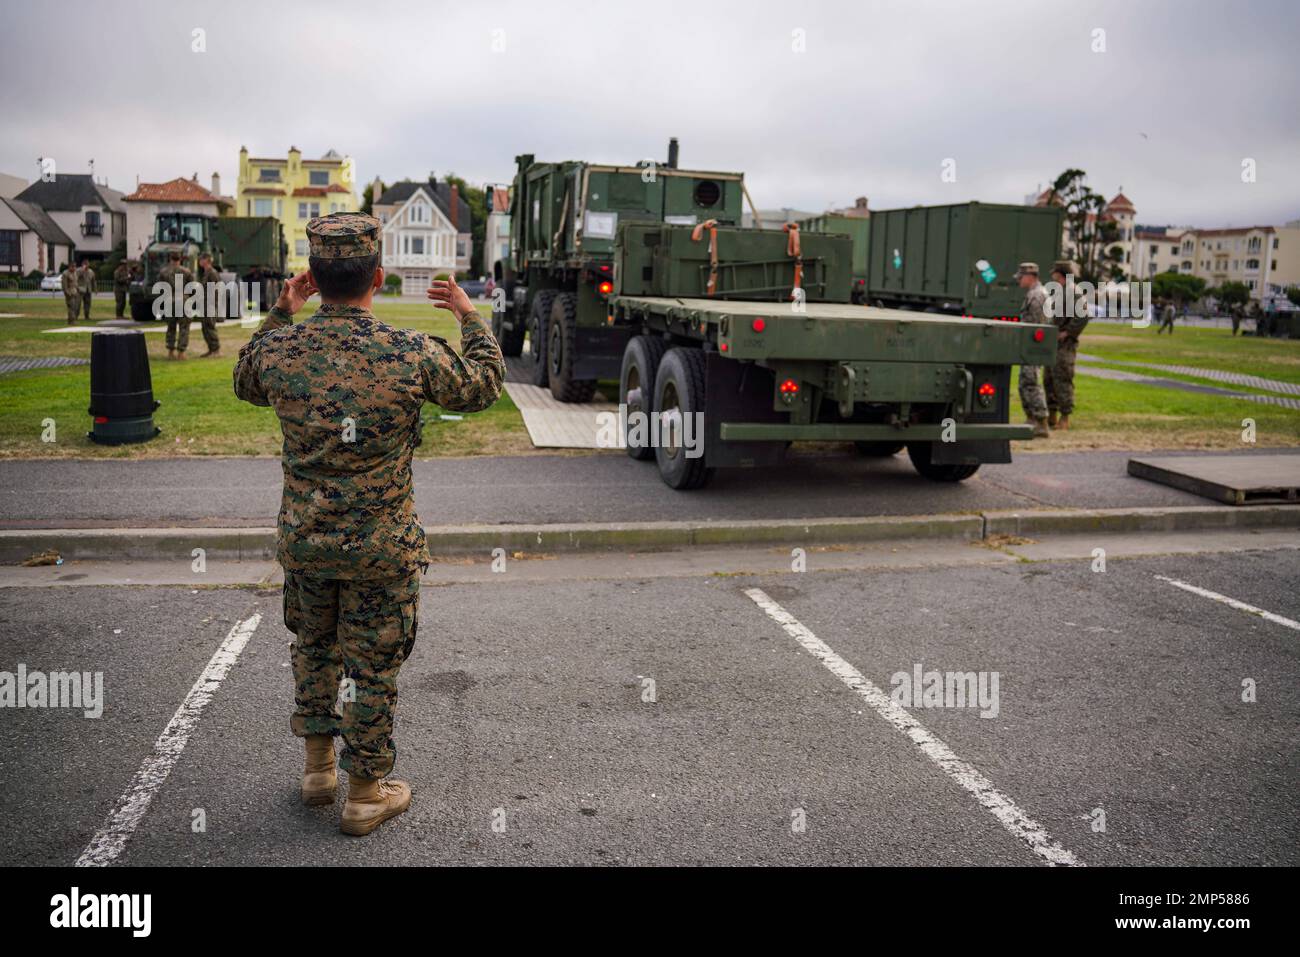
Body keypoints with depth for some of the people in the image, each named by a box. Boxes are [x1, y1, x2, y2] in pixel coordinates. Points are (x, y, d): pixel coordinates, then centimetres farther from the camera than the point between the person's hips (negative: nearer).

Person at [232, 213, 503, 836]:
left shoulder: (279, 349, -9)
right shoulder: (412, 355, -18)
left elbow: (246, 384, 16)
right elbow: (482, 388, 1)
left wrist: (281, 314, 19)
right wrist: (469, 317, 14)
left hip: (303, 539, 4)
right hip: (381, 548, -3)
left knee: (313, 647, 26)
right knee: (373, 668, 11)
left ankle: (318, 767, 40)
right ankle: (364, 796, 25)